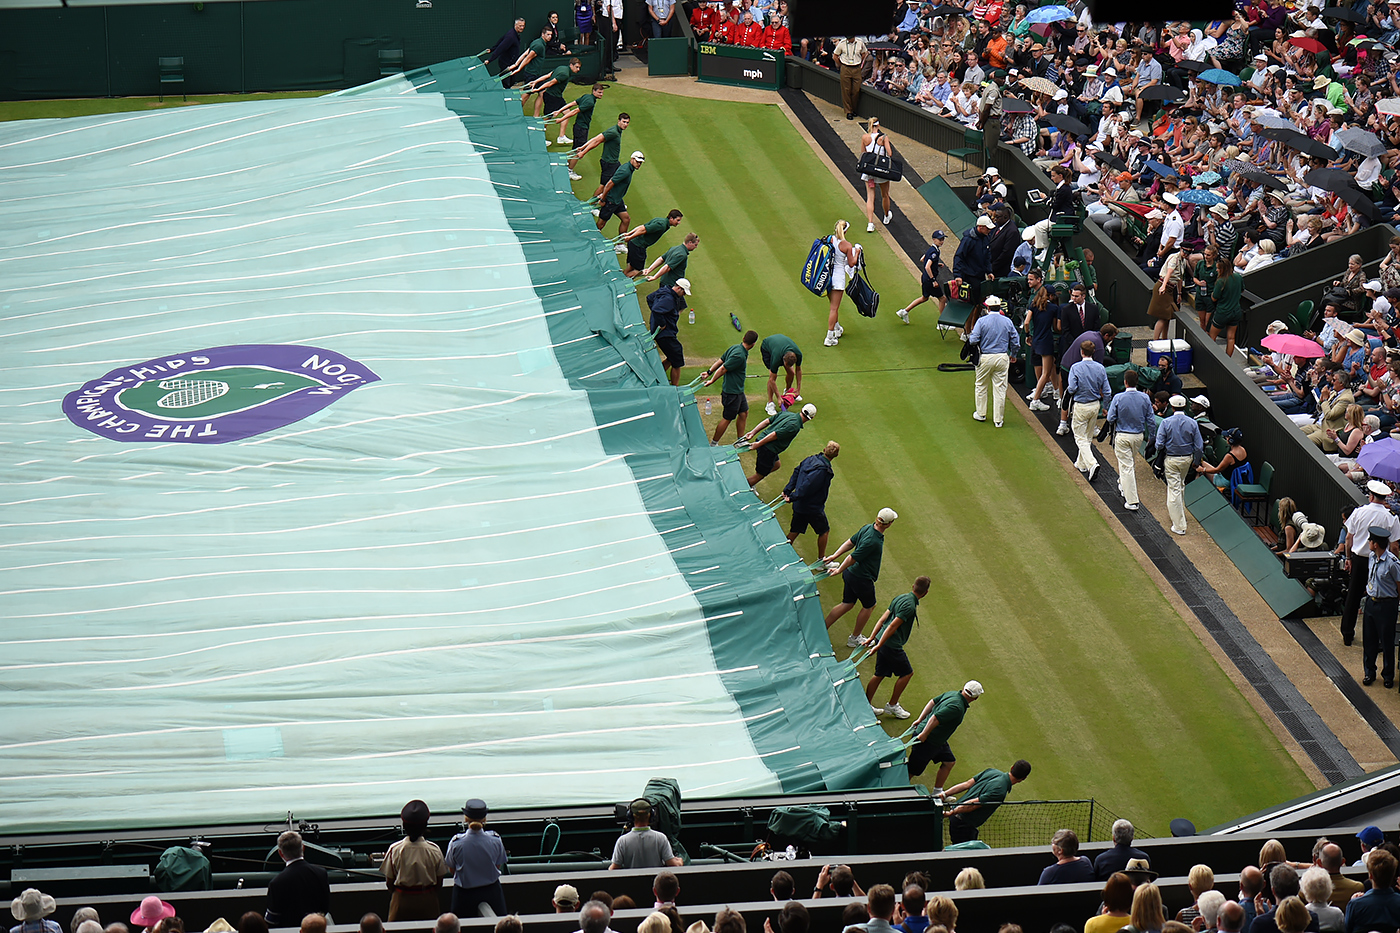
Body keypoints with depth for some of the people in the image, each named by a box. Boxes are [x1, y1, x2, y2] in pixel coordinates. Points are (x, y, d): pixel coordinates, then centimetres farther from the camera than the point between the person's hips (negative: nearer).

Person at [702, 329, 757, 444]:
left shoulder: (735, 348, 1)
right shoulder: (740, 356, -29)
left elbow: (720, 361, 7)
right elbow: (723, 369, -24)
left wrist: (709, 372, 13)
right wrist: (712, 381, -11)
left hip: (738, 390, 10)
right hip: (731, 392, -10)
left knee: (743, 413, 18)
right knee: (727, 418, 3)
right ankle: (713, 444, 15)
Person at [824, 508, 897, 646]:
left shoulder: (867, 528, -3)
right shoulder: (873, 541, -32)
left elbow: (850, 542, 5)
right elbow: (852, 557, -26)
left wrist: (835, 556, 12)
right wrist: (839, 570, -12)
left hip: (850, 573, 9)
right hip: (862, 579, -9)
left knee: (847, 604, 21)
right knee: (868, 606, 15)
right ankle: (854, 639, 30)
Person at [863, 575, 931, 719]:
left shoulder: (900, 598, 10)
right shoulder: (909, 606, -20)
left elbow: (883, 619, 12)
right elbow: (892, 626, -23)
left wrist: (872, 638, 13)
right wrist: (879, 645, -22)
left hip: (883, 641, 9)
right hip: (892, 646, -9)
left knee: (880, 675, 17)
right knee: (907, 673, 8)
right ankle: (892, 705, 14)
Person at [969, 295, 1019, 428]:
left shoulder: (982, 321, -9)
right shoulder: (1007, 322, 0)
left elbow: (973, 340, -14)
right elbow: (1016, 342, 3)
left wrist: (969, 337, 10)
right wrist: (1013, 355, 21)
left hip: (985, 358, -2)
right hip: (1003, 357, 2)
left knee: (981, 386, 16)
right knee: (1000, 388, 6)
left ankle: (981, 414, 25)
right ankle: (998, 419, 8)